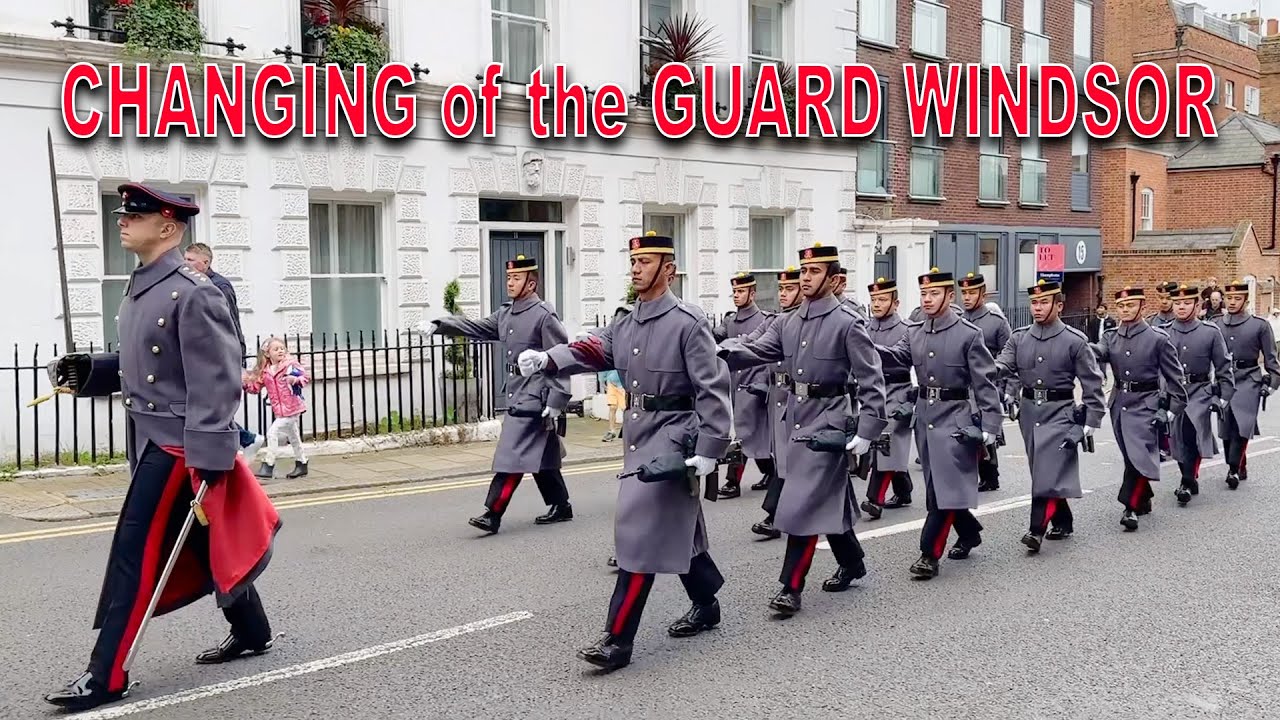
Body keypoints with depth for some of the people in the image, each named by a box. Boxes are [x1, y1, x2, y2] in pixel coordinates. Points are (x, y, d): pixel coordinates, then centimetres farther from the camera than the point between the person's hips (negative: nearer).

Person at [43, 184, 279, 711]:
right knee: (204, 545, 18)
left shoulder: (193, 294, -17)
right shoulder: (139, 290, 11)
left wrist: (209, 461, -23)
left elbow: (216, 383, -20)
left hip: (176, 443, -9)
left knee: (135, 555, -6)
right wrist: (86, 371, 3)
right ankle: (251, 633, 33)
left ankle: (106, 677, 2)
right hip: (149, 440, 9)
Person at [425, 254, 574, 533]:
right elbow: (475, 328, 12)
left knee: (512, 455, -10)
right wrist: (440, 325, -3)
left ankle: (493, 515, -9)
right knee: (540, 457, 15)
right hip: (516, 396, 8)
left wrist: (555, 404, -17)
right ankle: (561, 506, 26)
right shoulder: (505, 314, 13)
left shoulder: (544, 315, -11)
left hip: (533, 399, -8)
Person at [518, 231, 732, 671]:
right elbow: (587, 352, -3)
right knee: (677, 528, 18)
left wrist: (709, 451, -19)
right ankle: (706, 606, 36)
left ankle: (618, 639, -8)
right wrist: (544, 360, -23)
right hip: (638, 435, 8)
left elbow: (713, 389, -14)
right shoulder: (624, 326, 11)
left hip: (672, 436, -8)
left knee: (641, 528, -12)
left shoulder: (688, 323, -11)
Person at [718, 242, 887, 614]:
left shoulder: (848, 322, -9)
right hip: (796, 418, 7)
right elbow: (756, 351, 0)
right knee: (829, 499, 18)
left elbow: (871, 380, -11)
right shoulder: (789, 323, 11)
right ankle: (852, 563, 35)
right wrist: (726, 350, -21)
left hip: (827, 421, -7)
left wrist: (866, 431, -16)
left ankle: (791, 587, -2)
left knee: (805, 502, -8)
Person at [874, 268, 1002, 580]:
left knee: (944, 487, -8)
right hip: (925, 416, 6)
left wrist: (990, 424, -15)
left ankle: (929, 554, -4)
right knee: (939, 485, 15)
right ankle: (969, 533, 36)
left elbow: (985, 382, -9)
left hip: (954, 418, -6)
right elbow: (895, 356, -7)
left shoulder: (969, 334, -7)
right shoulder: (914, 333, 9)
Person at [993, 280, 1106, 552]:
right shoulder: (1019, 338, 5)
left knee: (1049, 472, -13)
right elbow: (1003, 367, -6)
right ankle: (1063, 523, 28)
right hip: (1029, 412, 5)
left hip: (1059, 414, -5)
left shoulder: (1074, 341, -5)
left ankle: (1037, 529, -13)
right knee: (1041, 472, 12)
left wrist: (1091, 423, -5)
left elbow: (1092, 384, -3)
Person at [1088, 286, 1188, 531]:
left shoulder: (1158, 338, -3)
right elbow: (1096, 353, -14)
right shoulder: (1111, 338, 7)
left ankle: (1131, 508, -10)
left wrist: (1172, 409, -5)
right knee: (1130, 456, 13)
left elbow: (1174, 376, 0)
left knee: (1139, 455, -14)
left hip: (1145, 405, -5)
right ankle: (1144, 500, 30)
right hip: (1119, 403, 5)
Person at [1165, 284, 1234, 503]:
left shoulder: (1211, 332, 1)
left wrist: (1224, 397, -2)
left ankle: (1187, 483, -14)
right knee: (1178, 440, 6)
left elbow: (1224, 367, 5)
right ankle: (1191, 479, 26)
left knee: (1191, 433, -23)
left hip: (1200, 393, -2)